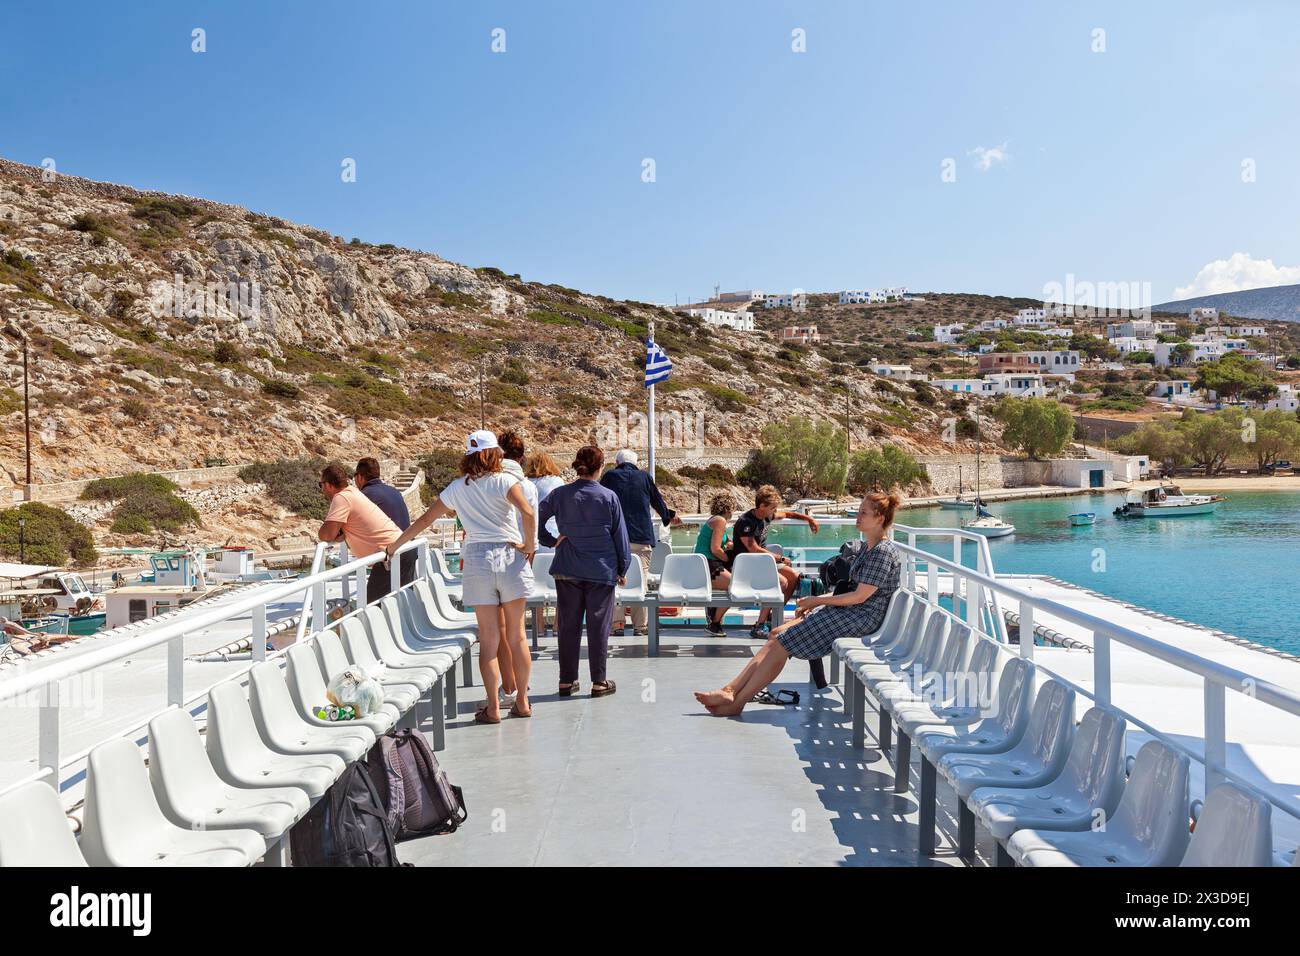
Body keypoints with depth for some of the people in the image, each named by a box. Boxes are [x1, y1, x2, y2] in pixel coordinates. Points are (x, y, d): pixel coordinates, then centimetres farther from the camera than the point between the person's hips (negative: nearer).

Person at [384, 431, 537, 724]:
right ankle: (522, 702, 14)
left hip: (477, 560, 1)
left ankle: (493, 707, 5)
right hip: (510, 557, -1)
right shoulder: (504, 481, -2)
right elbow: (528, 513, -19)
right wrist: (529, 545, -5)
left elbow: (424, 520, 15)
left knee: (488, 638, 5)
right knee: (516, 635, 7)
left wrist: (395, 545, 27)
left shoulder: (456, 488, 8)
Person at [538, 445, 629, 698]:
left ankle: (567, 681, 14)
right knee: (599, 626, 5)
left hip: (567, 570, 2)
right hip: (601, 571, -2)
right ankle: (599, 681, 10)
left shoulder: (560, 494, -2)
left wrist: (551, 540, 5)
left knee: (568, 626, 9)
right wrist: (622, 568, 7)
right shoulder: (608, 497, -6)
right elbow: (620, 535, -1)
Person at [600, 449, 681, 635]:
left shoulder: (609, 476, 5)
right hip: (642, 537, 0)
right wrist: (669, 517, 35)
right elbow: (659, 502, 17)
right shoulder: (646, 477, 7)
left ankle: (617, 622, -2)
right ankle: (640, 624, 4)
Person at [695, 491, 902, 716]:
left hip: (864, 617, -9)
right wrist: (817, 600, 7)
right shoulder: (868, 547, 15)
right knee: (777, 634, -5)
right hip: (850, 609, 9)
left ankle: (737, 701, -10)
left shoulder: (883, 552, -15)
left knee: (782, 641, -15)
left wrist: (818, 601, -10)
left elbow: (860, 596, -18)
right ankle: (730, 689, -10)